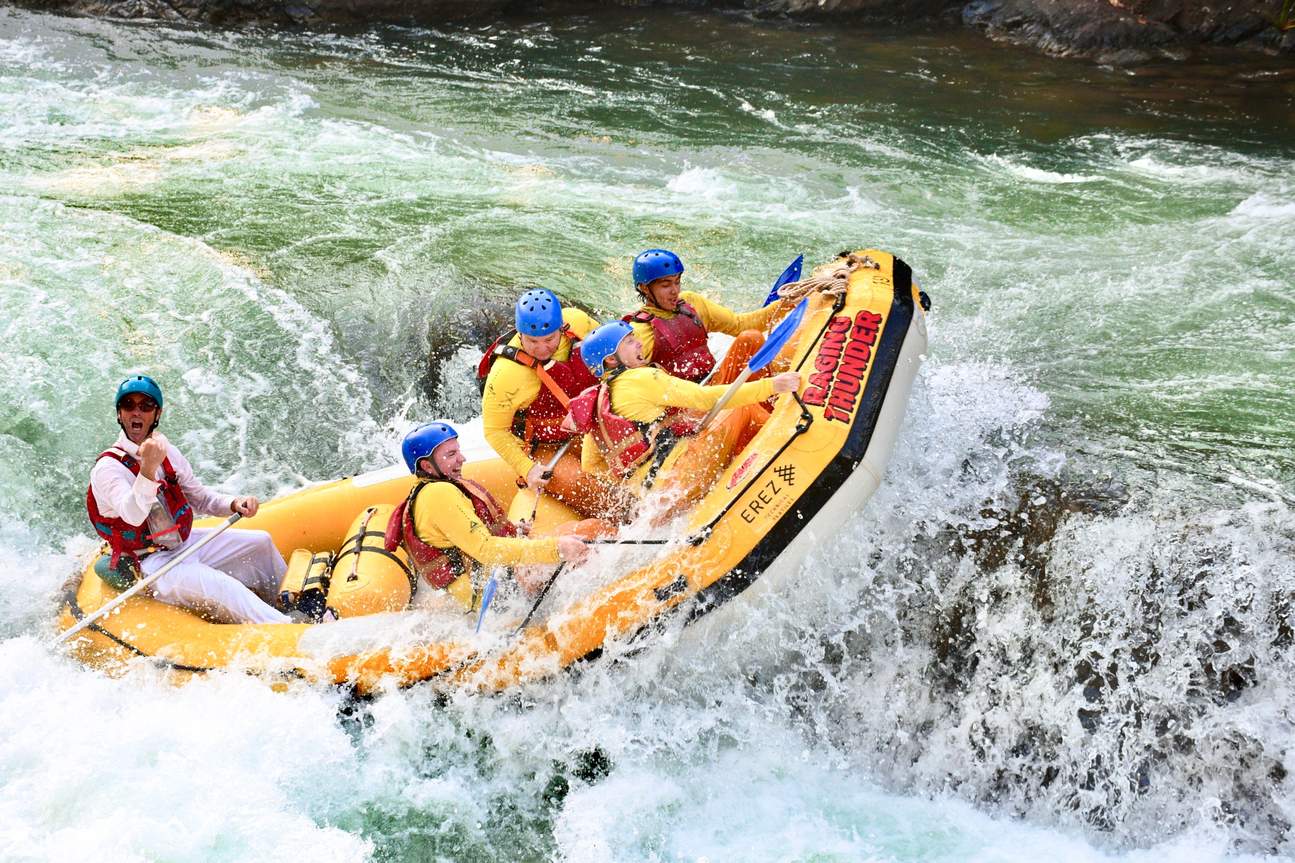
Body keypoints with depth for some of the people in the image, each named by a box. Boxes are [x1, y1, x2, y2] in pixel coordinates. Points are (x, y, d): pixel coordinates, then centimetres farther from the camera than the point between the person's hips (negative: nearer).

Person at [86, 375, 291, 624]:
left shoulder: (167, 453, 4)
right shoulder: (108, 468, -18)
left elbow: (199, 497, 16)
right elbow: (133, 516, -37)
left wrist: (234, 504, -5)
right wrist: (147, 469, -54)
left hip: (186, 543, 8)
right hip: (151, 566, -8)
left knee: (261, 543, 9)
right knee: (224, 588, -29)